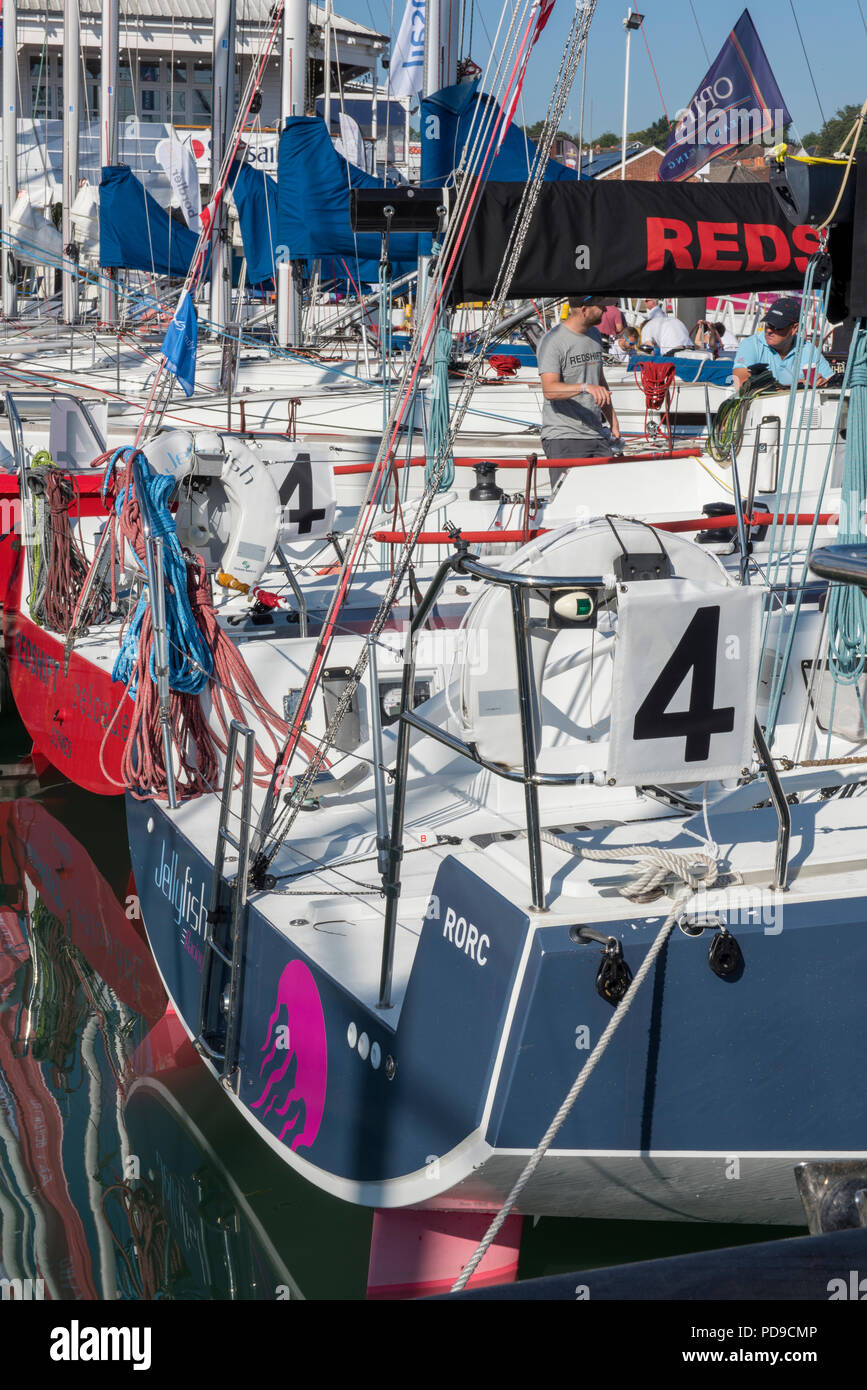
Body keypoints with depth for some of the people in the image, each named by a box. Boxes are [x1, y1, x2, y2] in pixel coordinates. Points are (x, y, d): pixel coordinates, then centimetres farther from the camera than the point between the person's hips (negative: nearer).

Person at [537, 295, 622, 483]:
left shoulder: (594, 334, 15)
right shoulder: (552, 342, -10)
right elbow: (549, 390, -23)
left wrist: (612, 420, 23)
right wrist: (585, 387, -37)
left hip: (598, 435, 7)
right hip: (563, 437, -7)